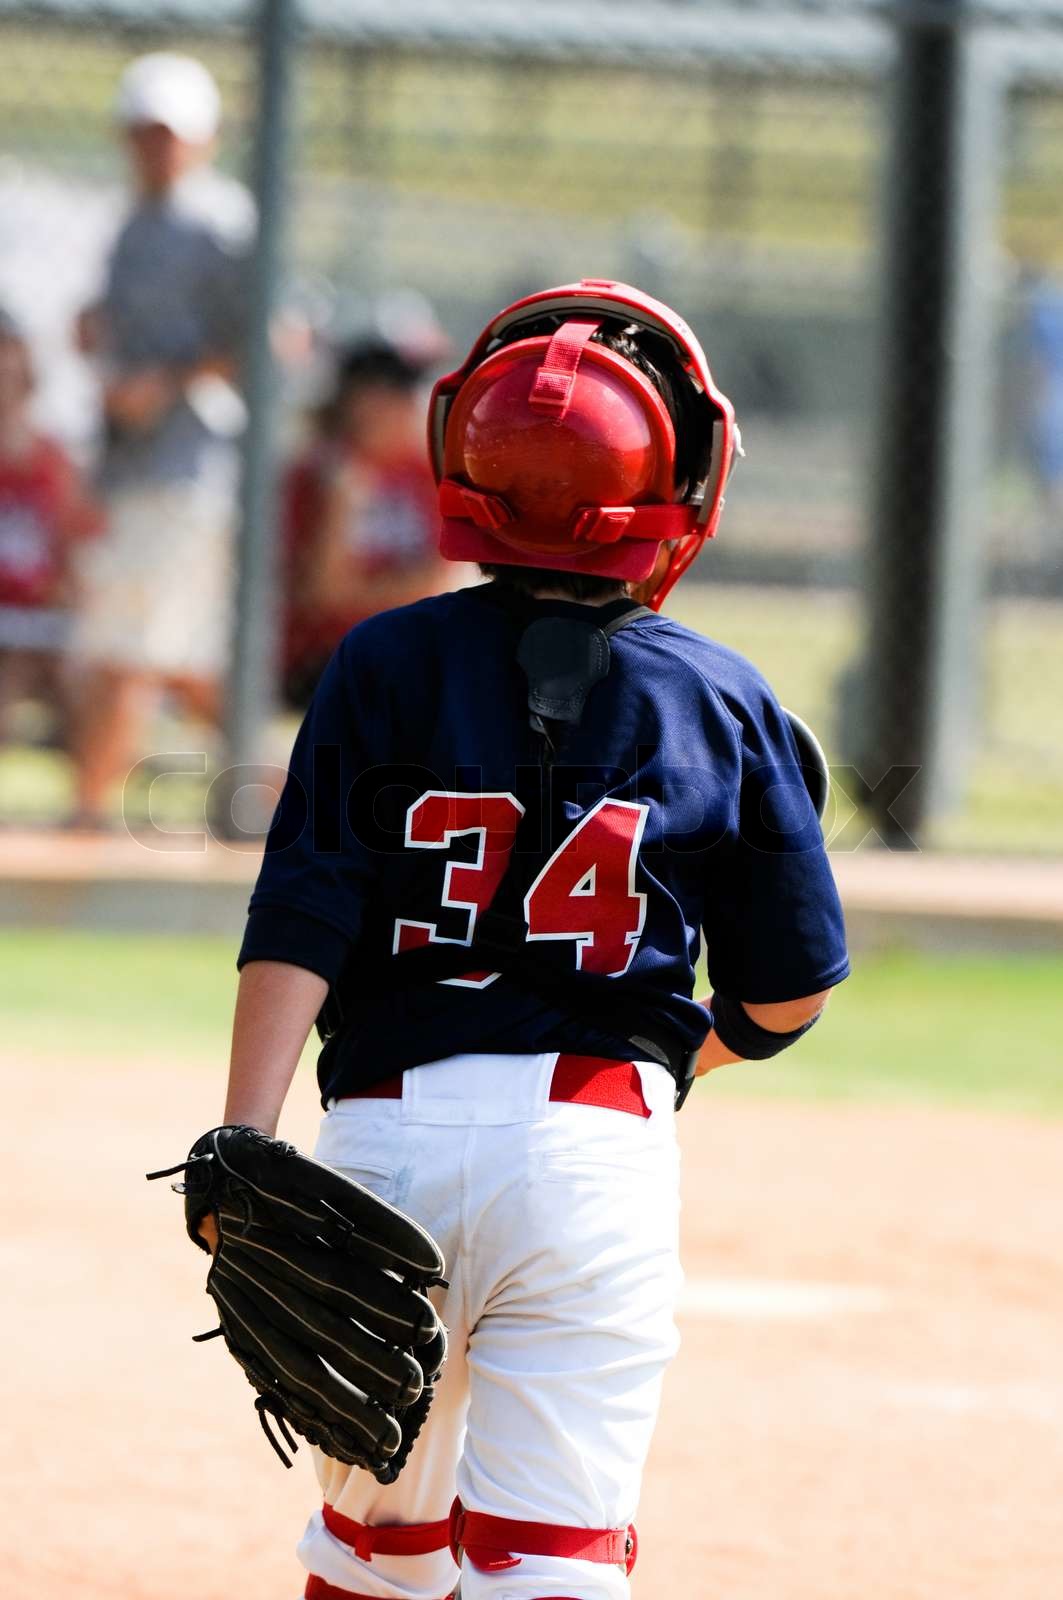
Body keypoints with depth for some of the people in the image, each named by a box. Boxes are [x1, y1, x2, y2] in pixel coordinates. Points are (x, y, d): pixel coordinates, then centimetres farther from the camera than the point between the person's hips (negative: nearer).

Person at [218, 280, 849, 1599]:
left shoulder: (387, 663, 1)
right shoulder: (718, 700, 2)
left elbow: (297, 932, -7)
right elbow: (788, 994, 7)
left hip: (386, 1132, 1)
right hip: (598, 1140, -1)